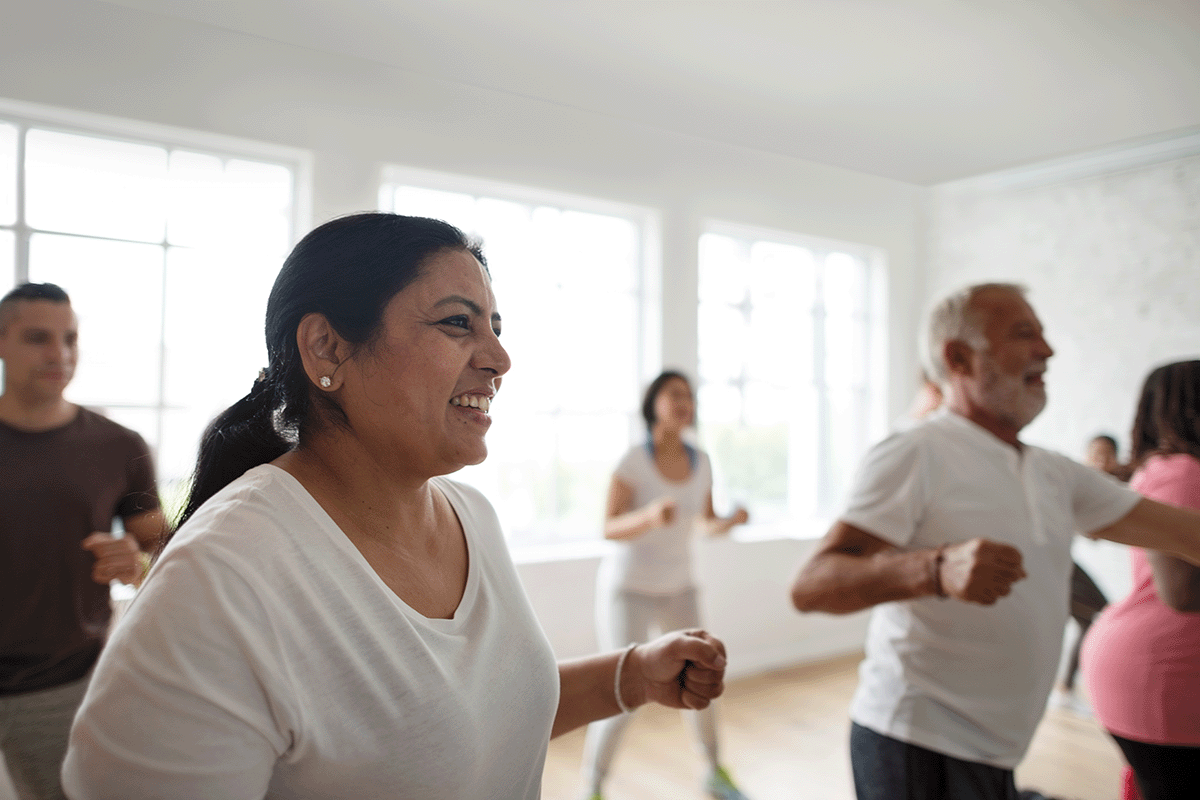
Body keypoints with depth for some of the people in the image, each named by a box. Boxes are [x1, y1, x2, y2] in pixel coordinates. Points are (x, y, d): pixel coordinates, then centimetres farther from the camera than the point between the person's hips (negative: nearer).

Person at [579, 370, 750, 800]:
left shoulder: (700, 461, -6)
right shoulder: (633, 459, -21)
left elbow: (708, 523, 5)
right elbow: (610, 529, -23)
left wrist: (732, 519, -17)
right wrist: (650, 517, -42)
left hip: (677, 586, 5)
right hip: (627, 586, -5)